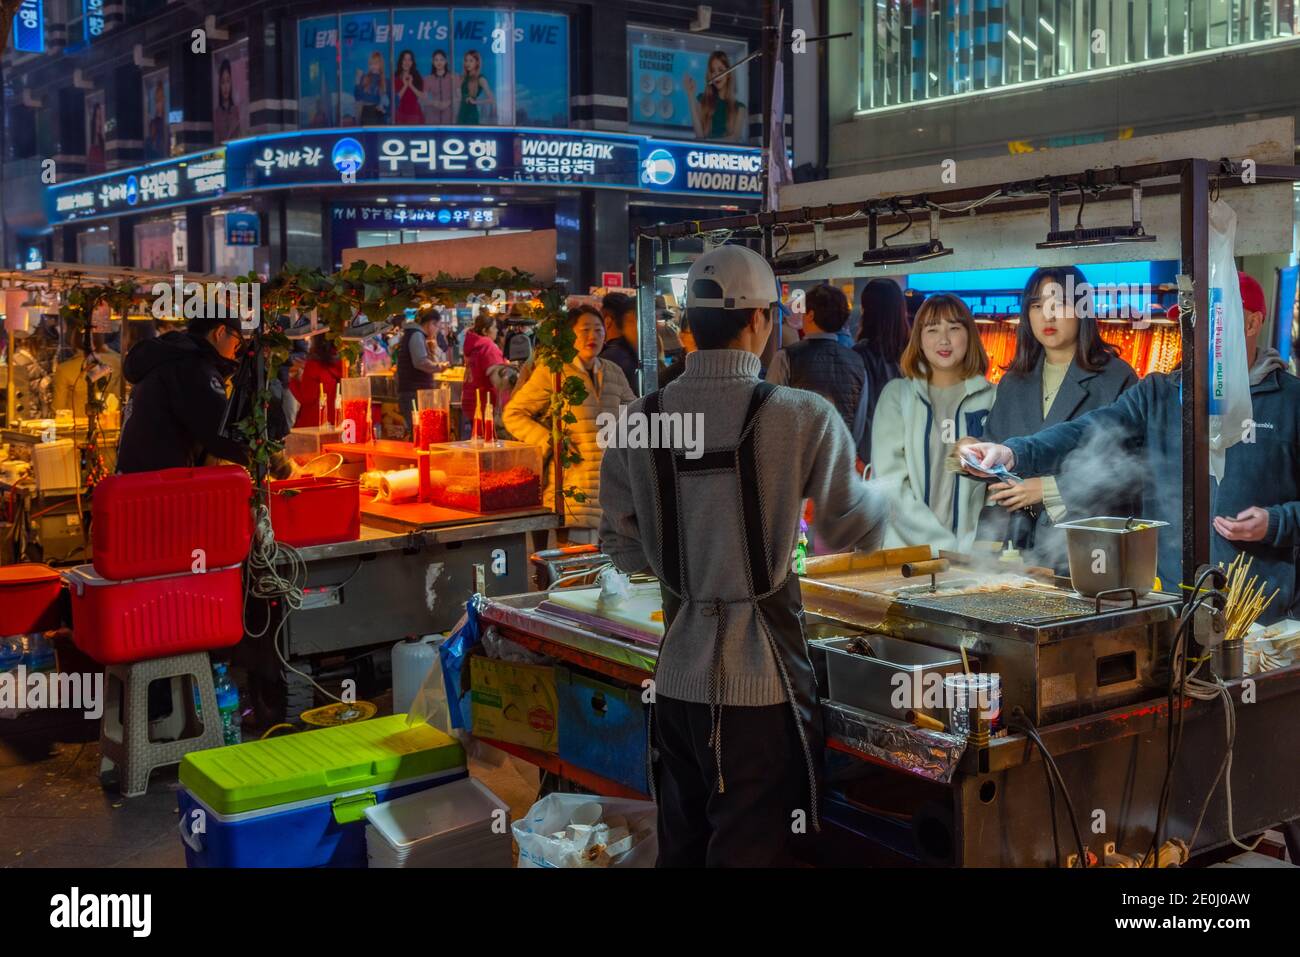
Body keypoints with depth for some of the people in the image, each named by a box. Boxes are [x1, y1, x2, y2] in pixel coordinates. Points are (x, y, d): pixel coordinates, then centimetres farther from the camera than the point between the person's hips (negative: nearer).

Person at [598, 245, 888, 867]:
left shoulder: (637, 422, -2)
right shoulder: (803, 417, -12)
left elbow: (624, 550, 4)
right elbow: (855, 532, 1)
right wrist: (881, 491, 22)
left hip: (677, 679, 4)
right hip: (761, 679, -4)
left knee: (682, 845, 19)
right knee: (753, 850, 7)